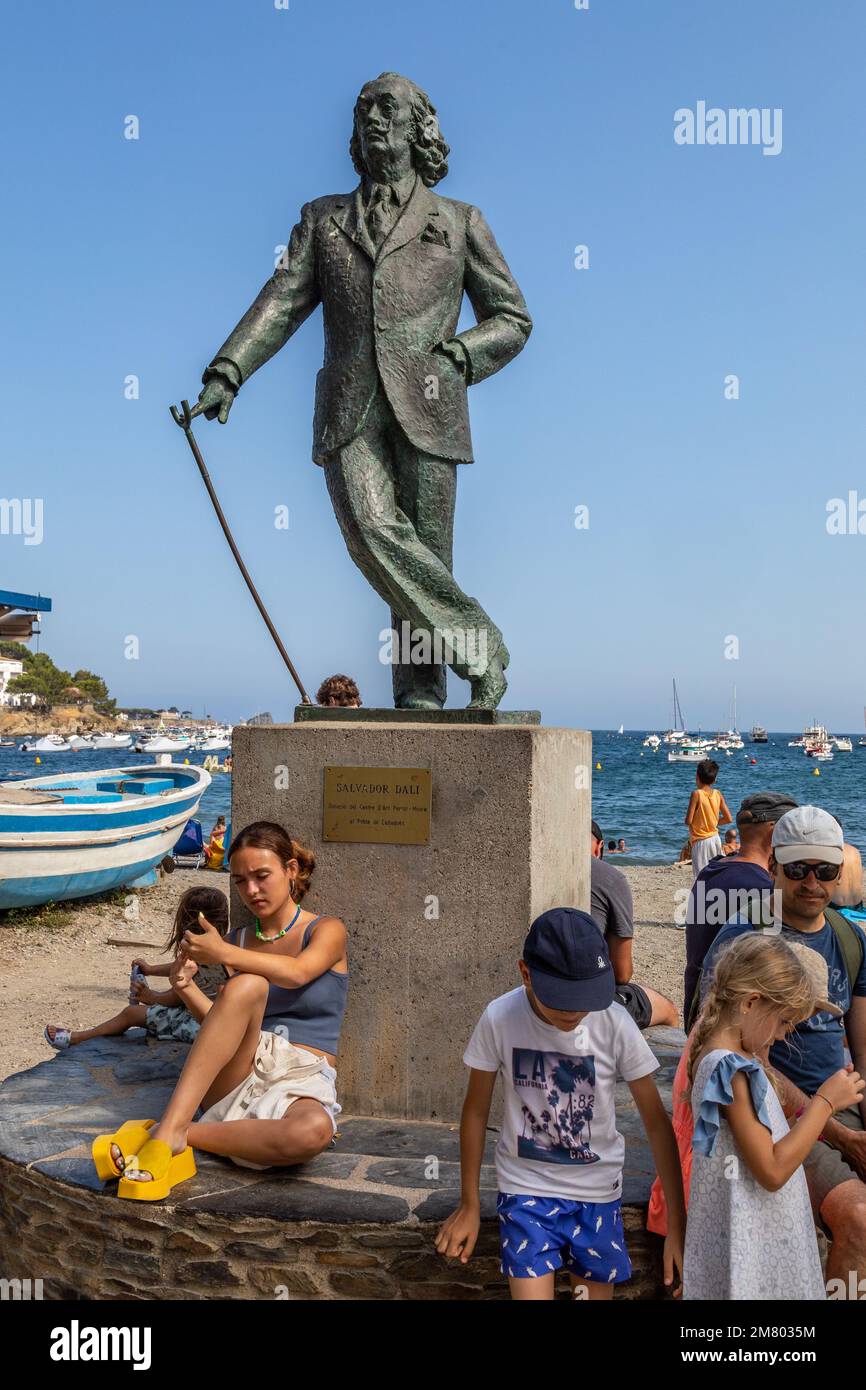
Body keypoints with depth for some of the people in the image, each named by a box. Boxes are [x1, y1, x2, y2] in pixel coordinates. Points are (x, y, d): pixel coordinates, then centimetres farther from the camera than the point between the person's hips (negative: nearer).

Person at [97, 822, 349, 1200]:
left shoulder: (327, 930, 4)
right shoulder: (239, 941, 15)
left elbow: (297, 973, -18)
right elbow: (226, 1029, 11)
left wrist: (224, 955, -26)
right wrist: (187, 988, -7)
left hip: (303, 1083, -2)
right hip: (241, 1075, 2)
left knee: (314, 1131, -40)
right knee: (246, 985, -29)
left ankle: (184, 1135, -24)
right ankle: (169, 1130, -35)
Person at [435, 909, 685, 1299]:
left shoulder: (615, 1024, -21)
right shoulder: (499, 1019, -20)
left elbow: (656, 1121, -11)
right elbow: (476, 1111, -5)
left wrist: (678, 1226, -11)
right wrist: (469, 1204, 3)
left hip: (597, 1193, 1)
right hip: (525, 1190, -1)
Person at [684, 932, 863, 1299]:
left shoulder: (733, 1059, 6)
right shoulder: (730, 1068, -24)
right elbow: (772, 1170, -23)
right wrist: (825, 1101, -17)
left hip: (760, 1231, 9)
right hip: (747, 1241, -9)